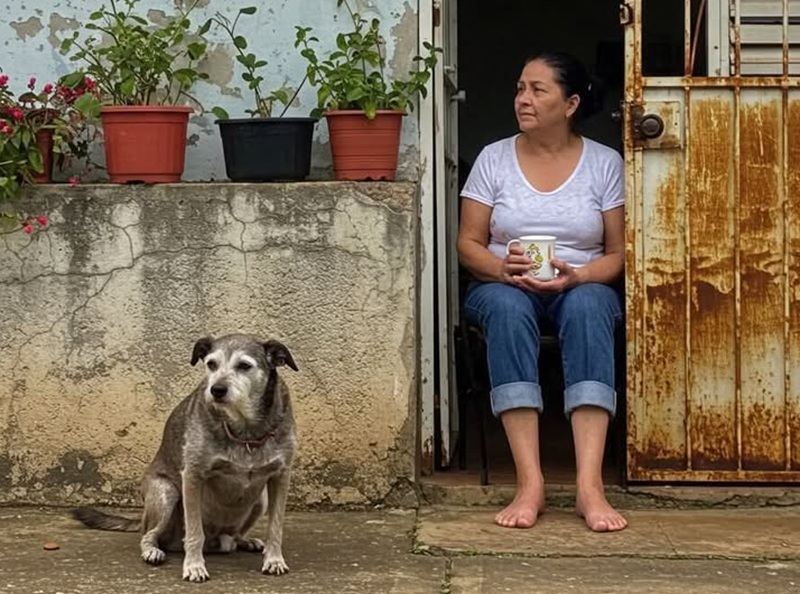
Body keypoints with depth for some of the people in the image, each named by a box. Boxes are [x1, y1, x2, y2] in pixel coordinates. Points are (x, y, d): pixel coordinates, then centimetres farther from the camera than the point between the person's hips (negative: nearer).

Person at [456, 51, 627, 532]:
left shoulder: (604, 163, 4)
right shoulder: (494, 158, 6)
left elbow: (618, 253, 2)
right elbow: (469, 244, 4)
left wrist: (575, 276, -19)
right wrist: (502, 267, -19)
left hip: (582, 287, 0)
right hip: (504, 285, 0)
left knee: (588, 306, -38)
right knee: (507, 307, -37)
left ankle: (590, 484, -47)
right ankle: (530, 482, -44)